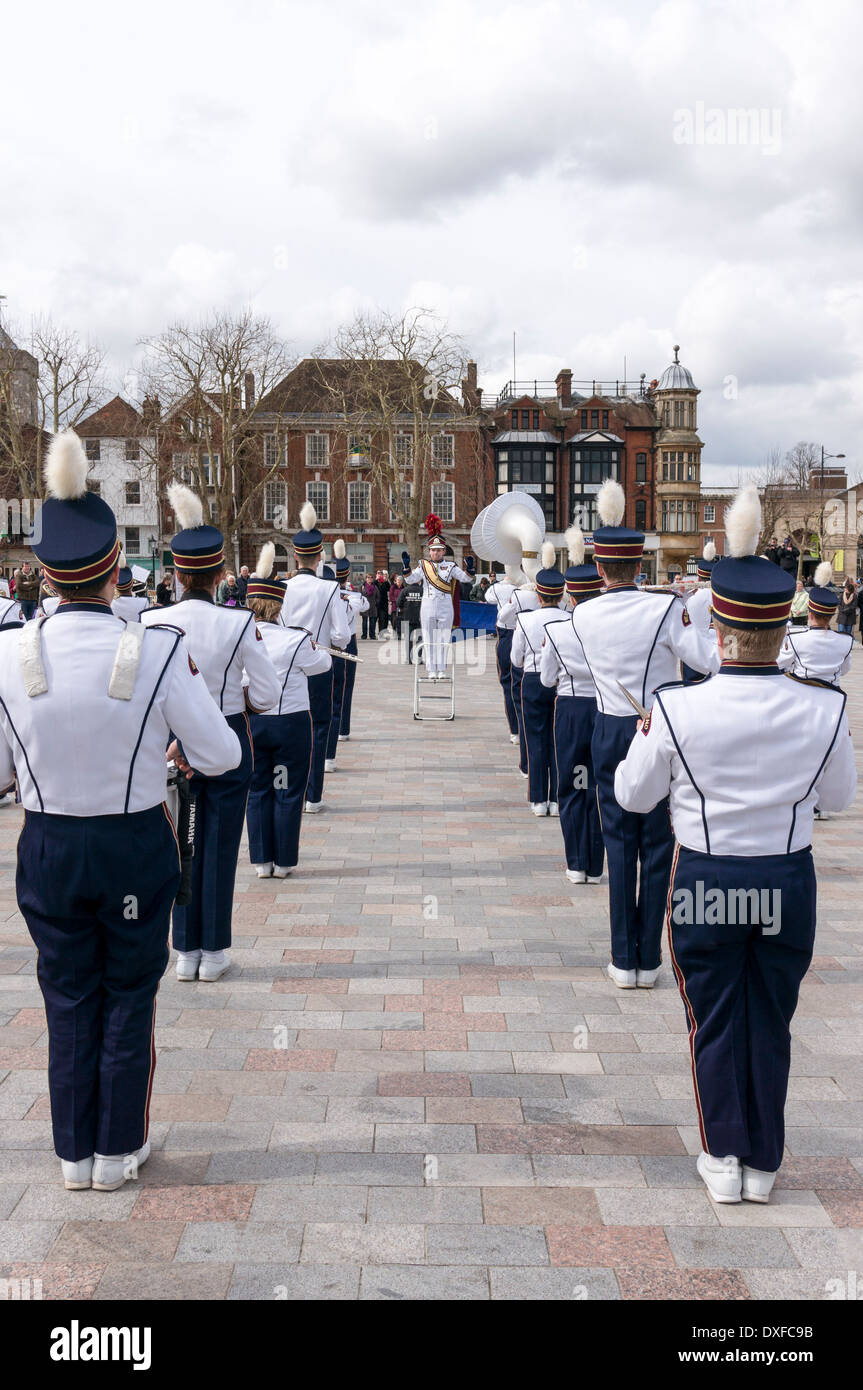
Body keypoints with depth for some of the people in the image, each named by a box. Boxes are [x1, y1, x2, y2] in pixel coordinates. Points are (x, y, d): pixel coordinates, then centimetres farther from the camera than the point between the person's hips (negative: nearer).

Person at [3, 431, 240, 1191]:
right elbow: (221, 756, -9)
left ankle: (75, 1153, 30)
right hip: (136, 848, -2)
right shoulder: (158, 653, -18)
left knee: (69, 1002, 17)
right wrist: (178, 712, 11)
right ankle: (118, 1150, 29)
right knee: (129, 999, 16)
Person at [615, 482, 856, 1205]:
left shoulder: (678, 709, -17)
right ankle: (763, 1163, 27)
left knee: (715, 1021, 14)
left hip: (705, 881, -1)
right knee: (771, 1022, 16)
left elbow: (633, 796, -3)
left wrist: (644, 740, 14)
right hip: (789, 882, 2)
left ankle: (723, 1158, 22)